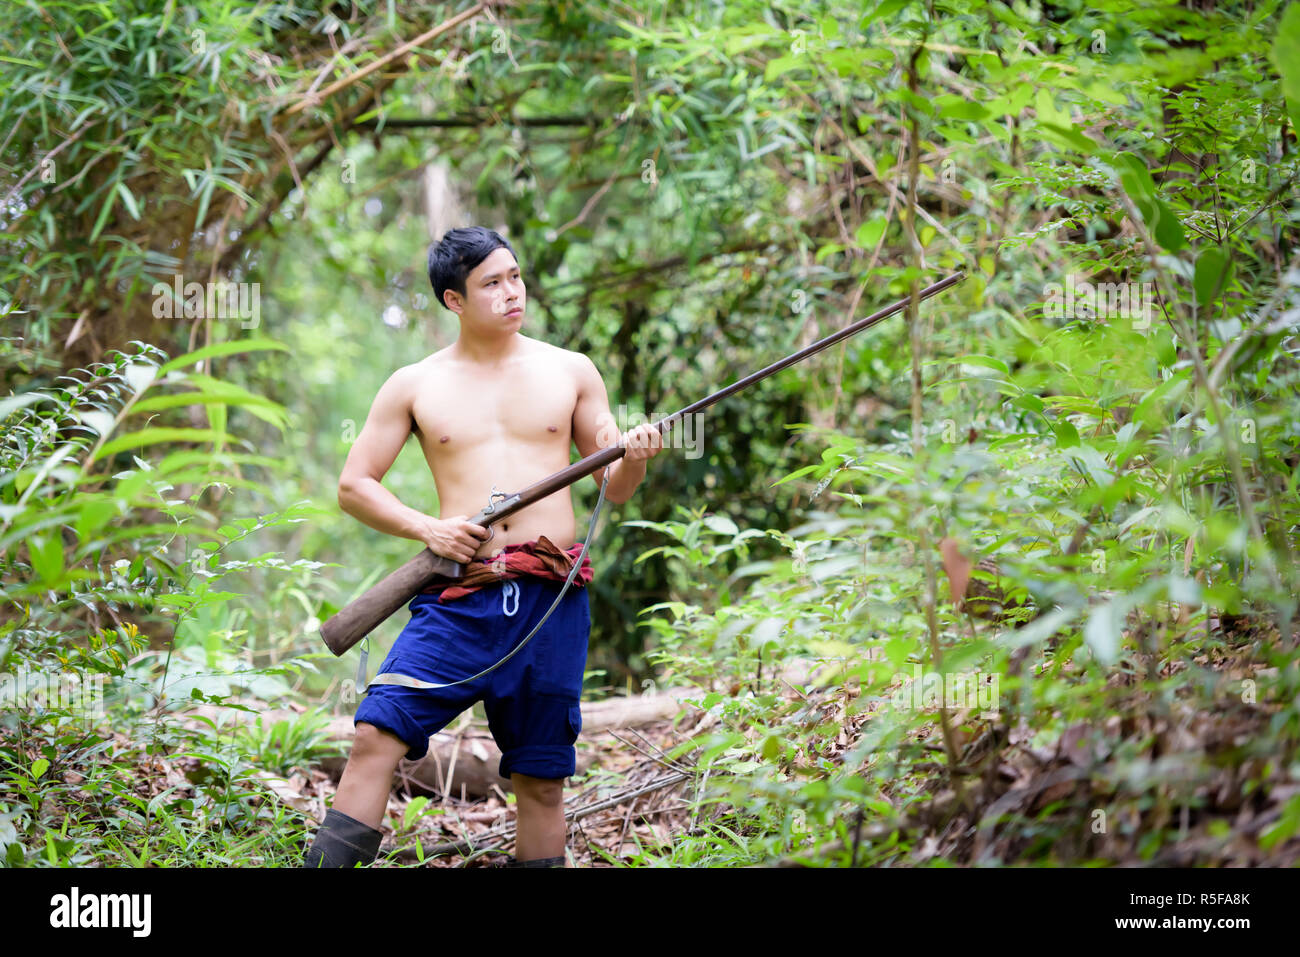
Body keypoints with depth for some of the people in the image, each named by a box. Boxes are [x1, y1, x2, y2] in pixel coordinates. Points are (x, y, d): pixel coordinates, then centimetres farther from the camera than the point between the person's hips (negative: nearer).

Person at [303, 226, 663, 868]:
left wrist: (634, 458, -9)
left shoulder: (570, 372, 11)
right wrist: (426, 527, -6)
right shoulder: (414, 386, 8)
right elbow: (353, 485, 10)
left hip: (551, 602, 1)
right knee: (377, 735, -17)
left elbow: (614, 490, 14)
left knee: (541, 779, 4)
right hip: (458, 601, -1)